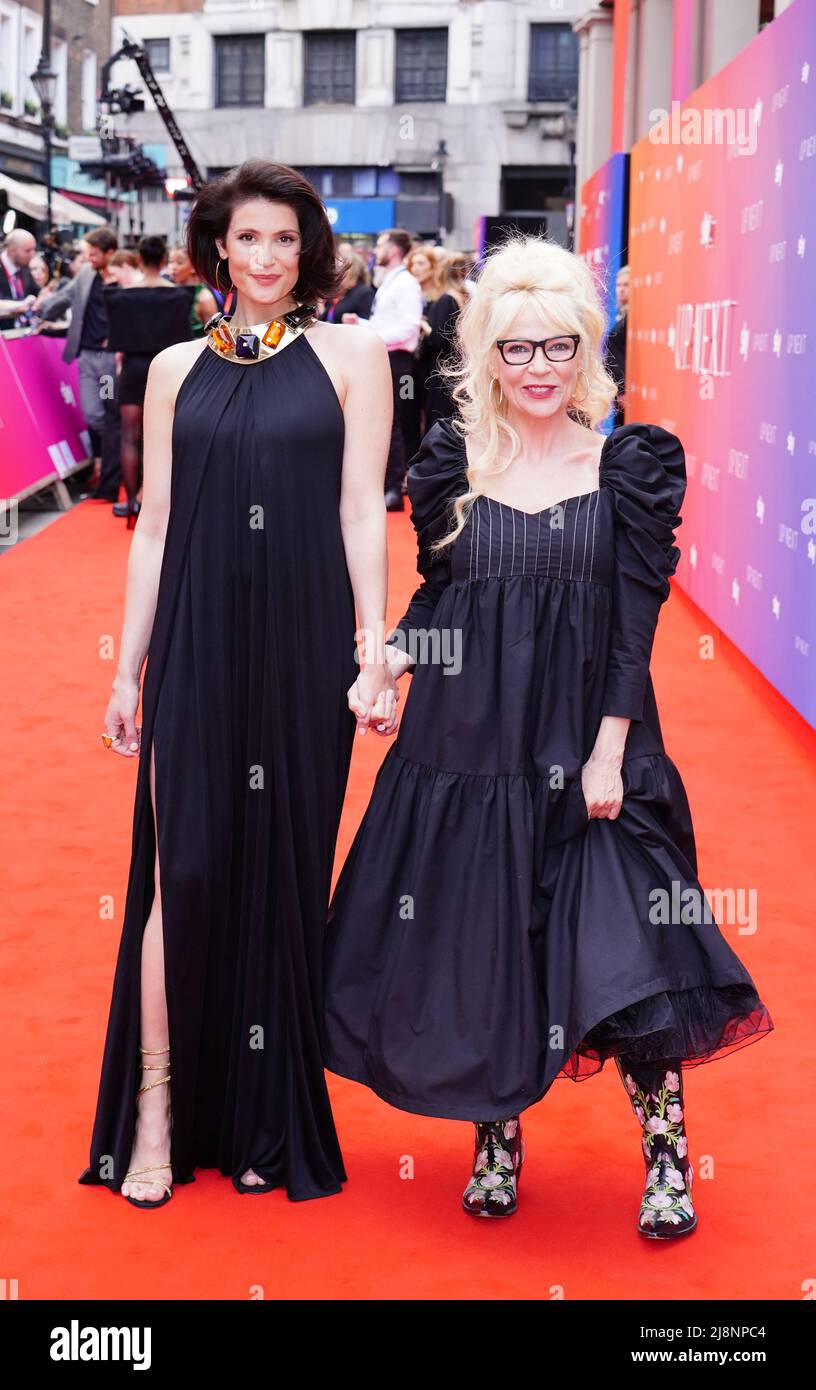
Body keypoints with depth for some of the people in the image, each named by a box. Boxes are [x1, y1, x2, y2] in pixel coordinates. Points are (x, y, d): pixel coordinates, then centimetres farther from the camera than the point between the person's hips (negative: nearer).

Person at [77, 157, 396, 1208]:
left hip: (304, 647, -1)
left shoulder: (349, 355, 4)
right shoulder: (178, 369, 10)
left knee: (285, 872, 5)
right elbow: (155, 522, 9)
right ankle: (156, 1110, 11)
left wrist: (373, 651, -8)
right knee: (183, 865, -1)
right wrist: (129, 668, 7)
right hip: (197, 643, 1)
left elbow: (362, 512, -1)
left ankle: (269, 1119, 19)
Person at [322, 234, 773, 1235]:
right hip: (468, 743, 2)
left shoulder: (628, 463, 0)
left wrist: (609, 749, -9)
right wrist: (387, 662, -8)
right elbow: (433, 598, 10)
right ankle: (496, 1144, 27)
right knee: (476, 952, 7)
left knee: (624, 946, -6)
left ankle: (666, 1156, 11)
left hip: (585, 746, -2)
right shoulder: (453, 461, 5)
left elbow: (637, 617, -3)